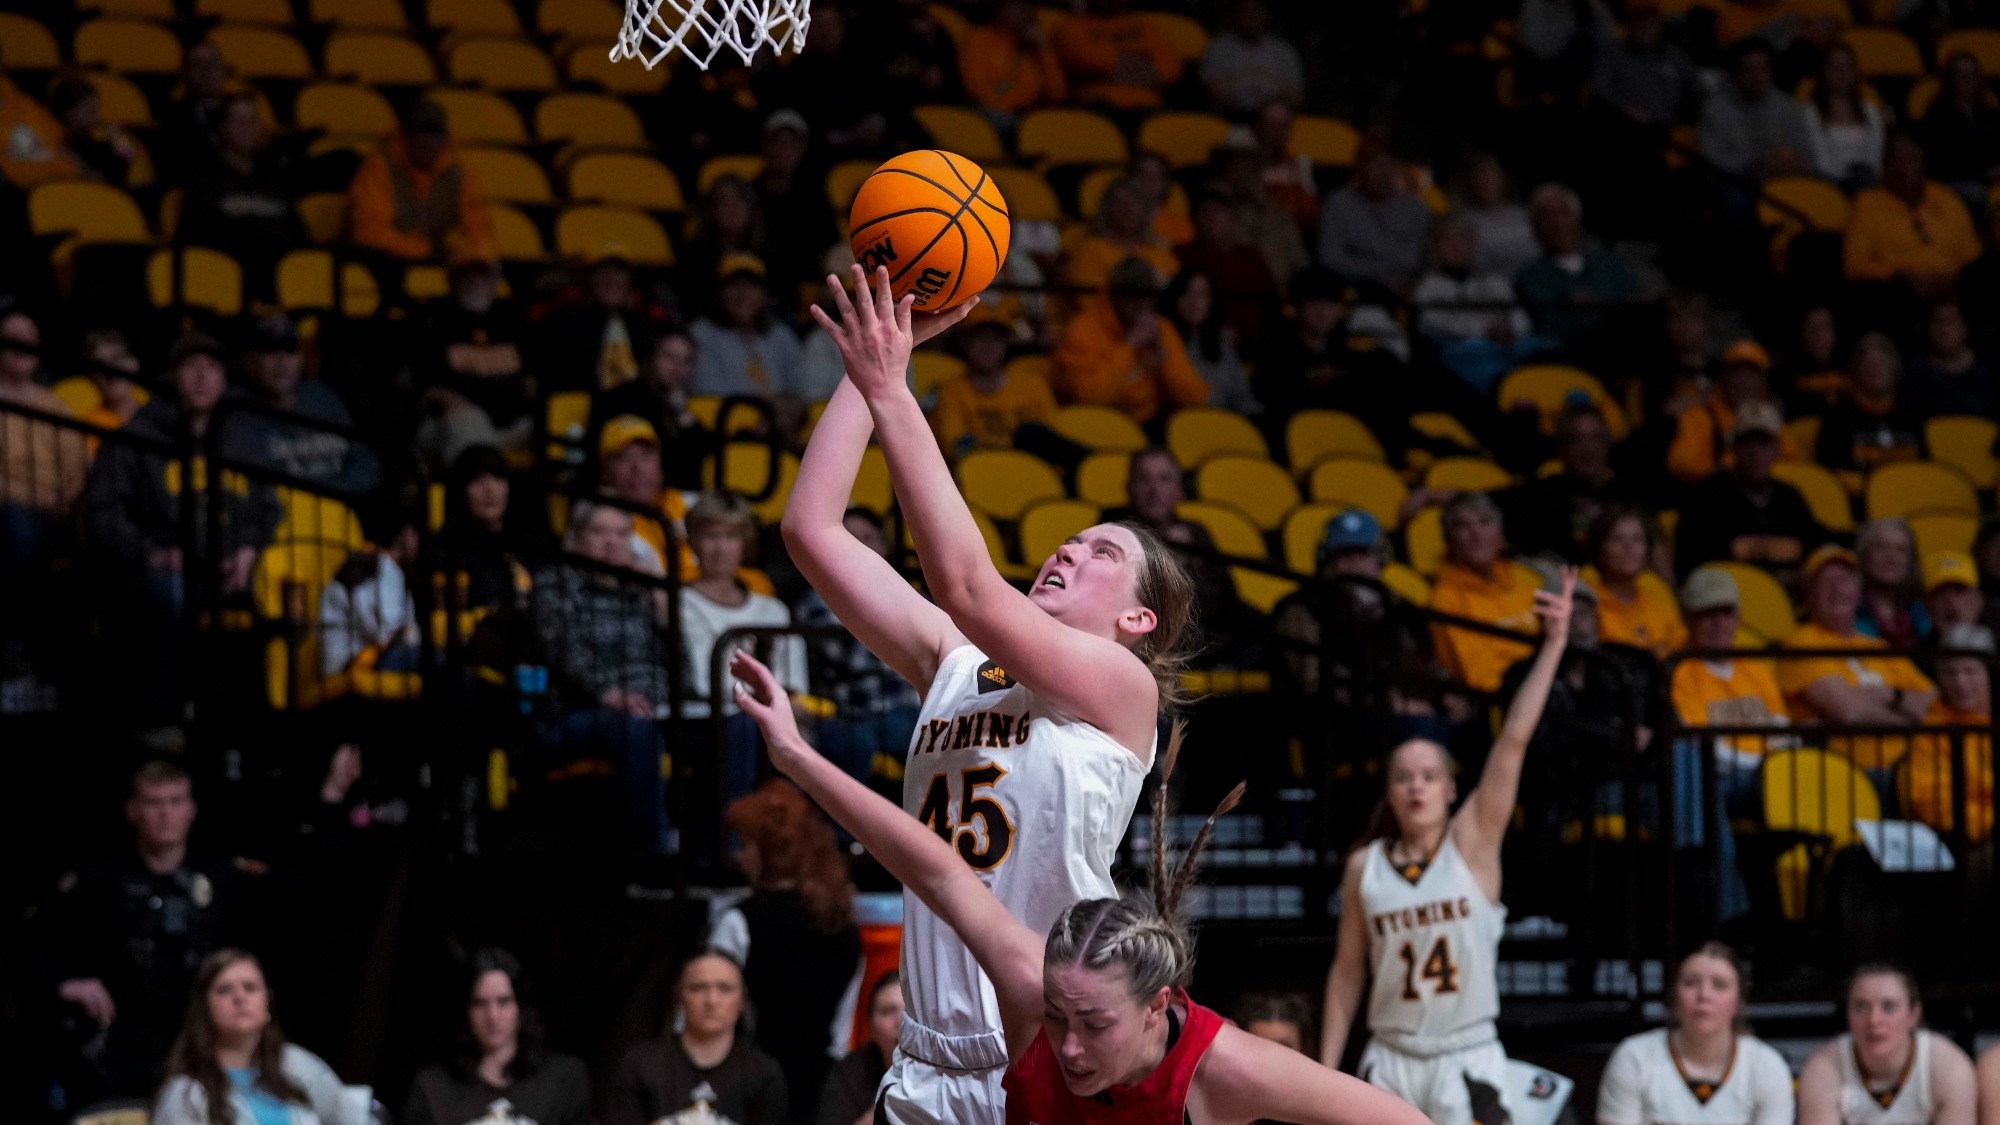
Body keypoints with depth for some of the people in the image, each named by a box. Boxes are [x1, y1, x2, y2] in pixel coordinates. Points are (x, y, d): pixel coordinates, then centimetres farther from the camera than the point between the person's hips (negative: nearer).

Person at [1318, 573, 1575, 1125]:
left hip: (1466, 1061, -2)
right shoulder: (1364, 867, 4)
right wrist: (1326, 1072, 7)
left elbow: (1514, 739, -11)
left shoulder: (1472, 842, -2)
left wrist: (1553, 645, -20)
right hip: (1392, 1060, 2)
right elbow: (1347, 971, 10)